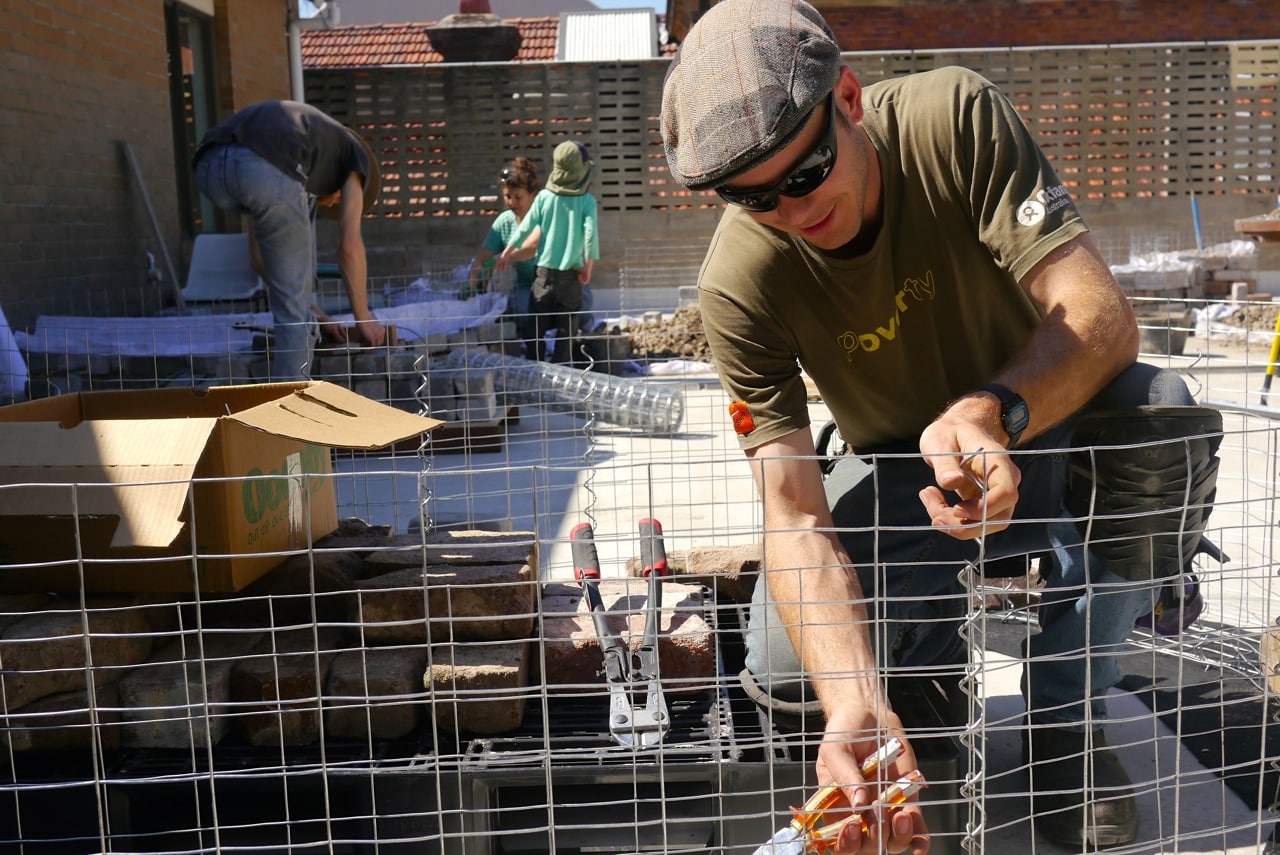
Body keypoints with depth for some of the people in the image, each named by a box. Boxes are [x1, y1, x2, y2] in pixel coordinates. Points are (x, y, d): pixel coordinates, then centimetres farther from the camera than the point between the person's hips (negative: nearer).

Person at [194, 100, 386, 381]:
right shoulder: (355, 156, 30)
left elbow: (257, 250, 43)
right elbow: (349, 245, 17)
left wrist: (307, 309, 50)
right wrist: (363, 318, 25)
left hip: (209, 167, 6)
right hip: (268, 171, -6)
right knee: (294, 308, 9)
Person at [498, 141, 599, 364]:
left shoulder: (544, 196, -2)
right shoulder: (587, 200, -7)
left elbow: (525, 228, 0)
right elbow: (591, 234, -14)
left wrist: (506, 253, 12)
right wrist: (588, 267, -3)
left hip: (544, 272, 2)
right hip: (571, 274, -2)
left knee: (538, 327, 13)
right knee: (567, 329, 5)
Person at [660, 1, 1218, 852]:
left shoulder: (955, 117, -24)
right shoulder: (741, 281, -24)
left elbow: (1103, 316, -30)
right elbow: (795, 516, -30)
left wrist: (993, 414, -52)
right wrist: (857, 709, -46)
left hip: (1046, 437, 0)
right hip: (904, 478, 0)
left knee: (1156, 411, -35)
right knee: (785, 656, -26)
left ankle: (1067, 715, -12)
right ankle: (939, 653, 12)